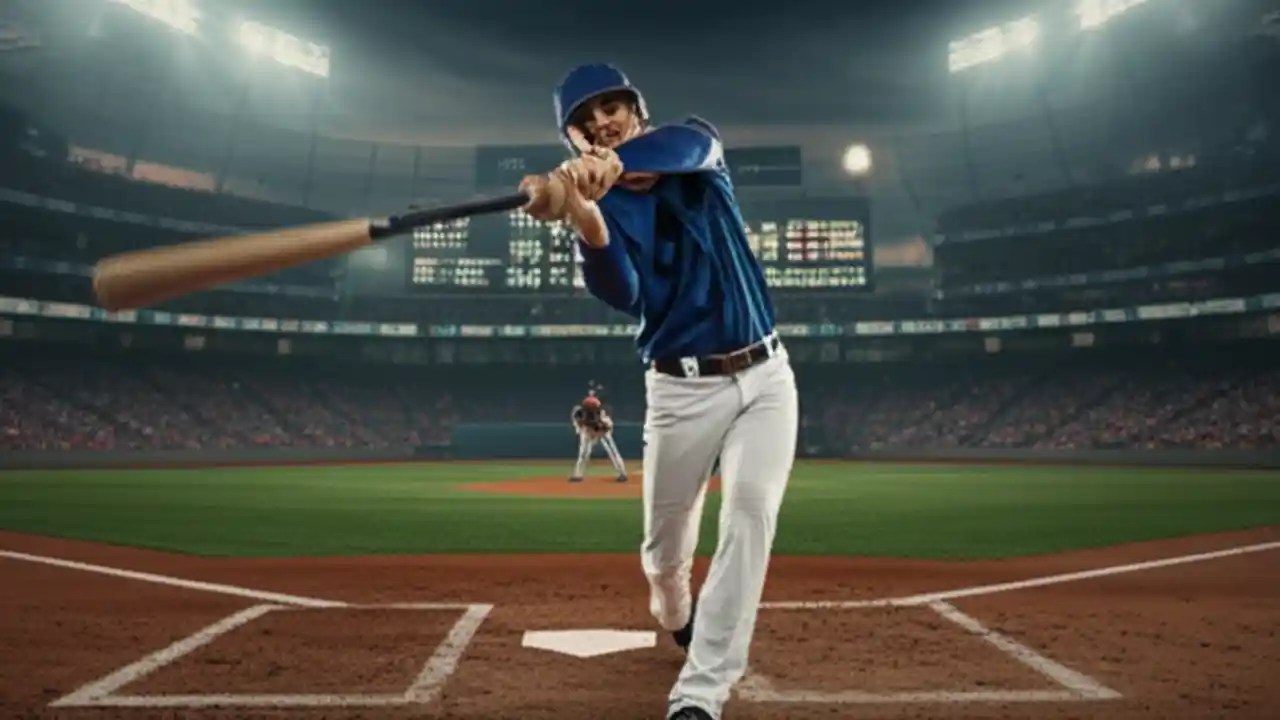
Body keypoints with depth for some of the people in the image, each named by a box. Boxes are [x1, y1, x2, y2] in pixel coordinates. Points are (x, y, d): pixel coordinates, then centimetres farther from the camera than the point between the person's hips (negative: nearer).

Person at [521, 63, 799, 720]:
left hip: (765, 375, 1)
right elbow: (622, 295, -26)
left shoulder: (699, 150, 0)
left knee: (751, 511, -16)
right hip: (681, 389, 0)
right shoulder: (598, 205, -5)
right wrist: (584, 222, -46)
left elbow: (683, 144, -28)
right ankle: (676, 620, 44)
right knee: (664, 547, 8)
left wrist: (611, 164, -49)